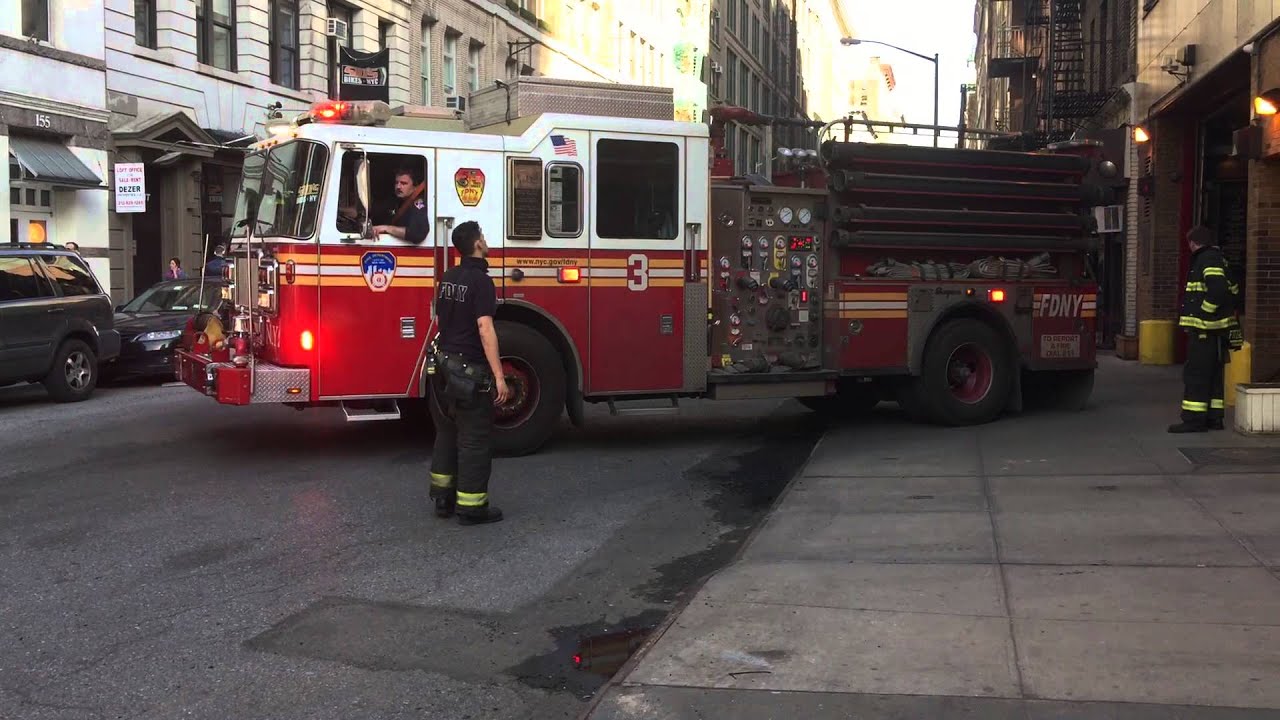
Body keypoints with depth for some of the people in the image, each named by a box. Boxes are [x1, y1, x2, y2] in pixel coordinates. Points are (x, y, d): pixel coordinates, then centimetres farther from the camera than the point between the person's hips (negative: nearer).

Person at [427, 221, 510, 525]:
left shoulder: (448, 278, 9)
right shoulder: (480, 280, -16)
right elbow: (485, 330, -23)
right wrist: (499, 377, -23)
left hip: (443, 366, 9)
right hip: (470, 370, -9)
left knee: (447, 434, 17)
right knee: (474, 440, -1)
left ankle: (444, 499, 23)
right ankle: (471, 506, 2)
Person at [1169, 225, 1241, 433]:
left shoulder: (1208, 260, -14)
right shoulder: (1216, 259, 19)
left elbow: (1218, 290, -27)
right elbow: (1231, 290, 22)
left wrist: (1203, 313, -19)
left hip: (1205, 329, -11)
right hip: (1213, 330, 11)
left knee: (1196, 373, -9)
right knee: (1212, 374, 13)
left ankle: (1194, 419, -9)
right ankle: (1214, 417, 18)